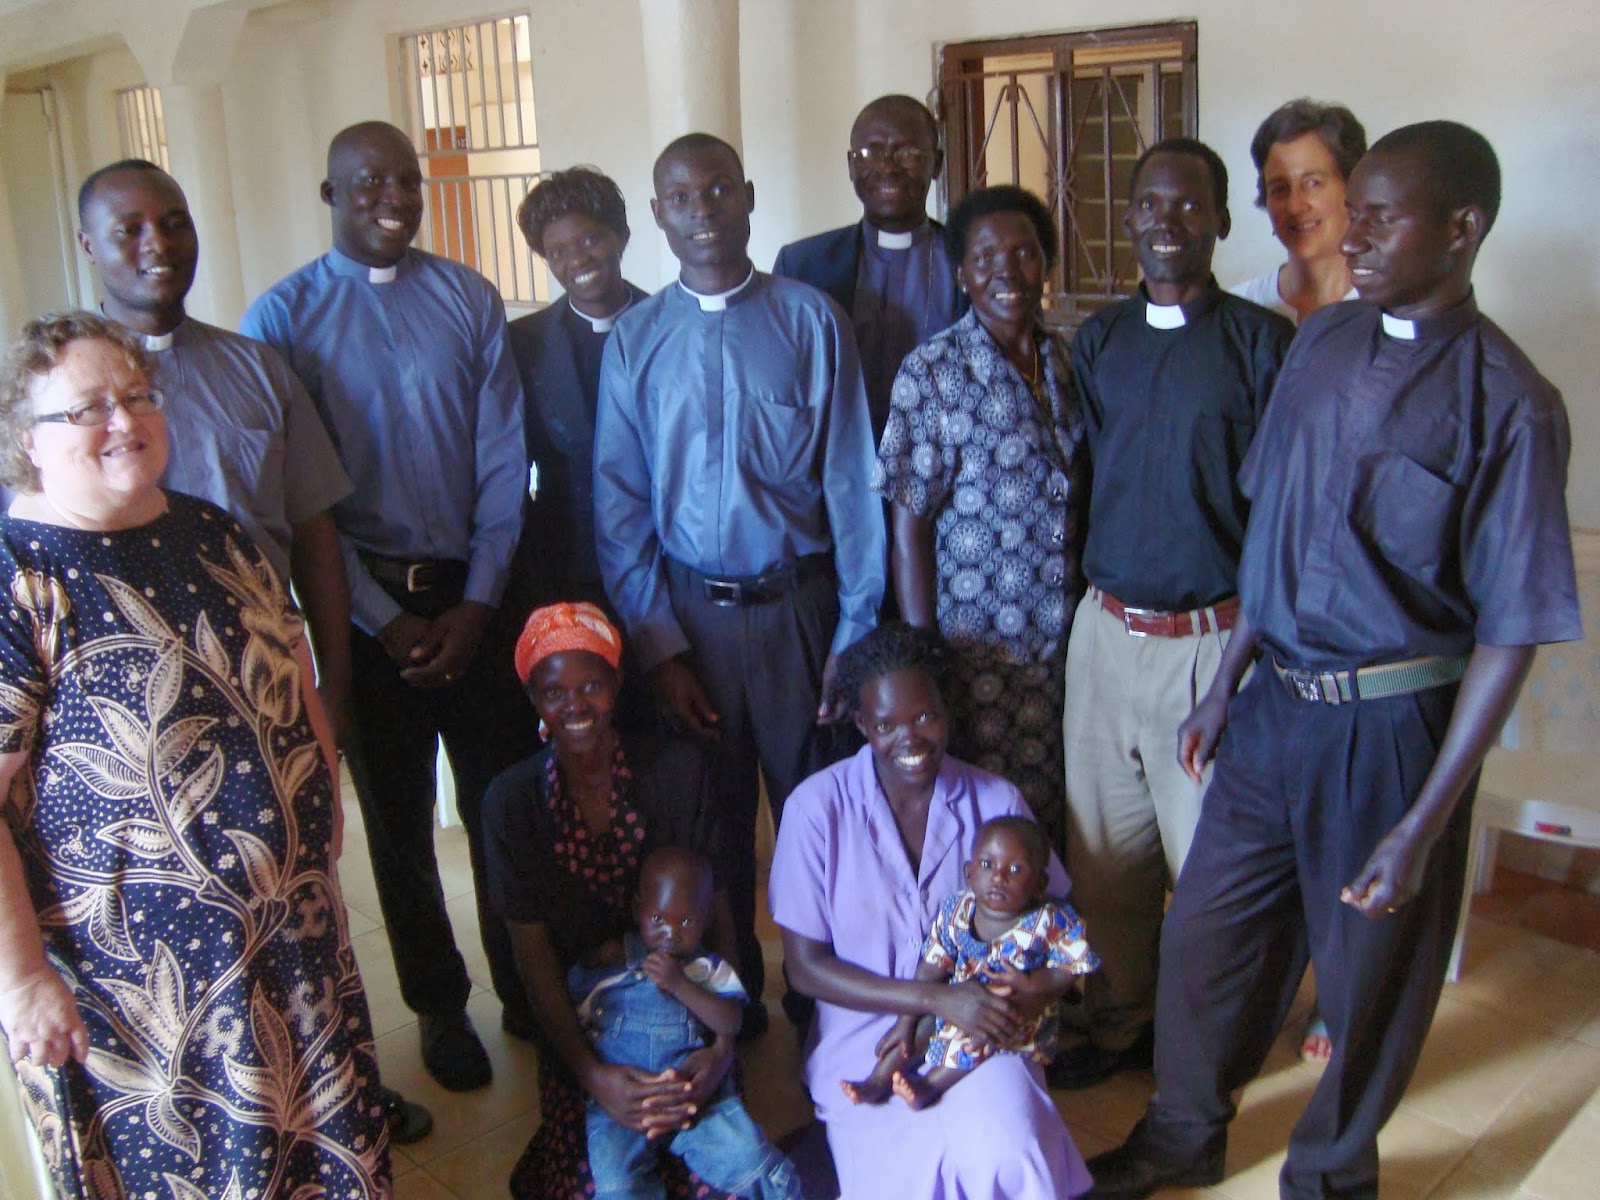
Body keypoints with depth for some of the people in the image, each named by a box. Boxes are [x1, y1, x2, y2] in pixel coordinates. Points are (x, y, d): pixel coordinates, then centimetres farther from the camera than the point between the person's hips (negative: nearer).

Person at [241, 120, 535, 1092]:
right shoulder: (284, 316, -2)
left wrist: (477, 602, -8)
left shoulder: (470, 299, 4)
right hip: (365, 601, -1)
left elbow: (504, 463, 1)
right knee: (399, 821, 12)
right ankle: (440, 1006, 30)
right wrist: (385, 618, -11)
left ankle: (528, 988, 29)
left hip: (476, 592, 2)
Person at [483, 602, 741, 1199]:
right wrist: (593, 1075, -20)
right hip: (580, 1027, 0)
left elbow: (717, 912, -7)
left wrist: (723, 1044, -20)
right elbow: (534, 953, -9)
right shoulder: (512, 801, -9)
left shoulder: (679, 767, -9)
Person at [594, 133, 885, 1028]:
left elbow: (851, 481, -2)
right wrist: (659, 645, -4)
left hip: (798, 604, -1)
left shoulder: (812, 319, 0)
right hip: (689, 611, 1)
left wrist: (856, 628, -7)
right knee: (710, 825, 13)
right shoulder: (635, 339, 4)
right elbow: (619, 504, 2)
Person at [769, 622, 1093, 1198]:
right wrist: (936, 999, -17)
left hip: (980, 1029, 2)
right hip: (866, 1037, -1)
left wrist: (1035, 991, -16)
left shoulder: (996, 800, 0)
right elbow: (805, 966, -6)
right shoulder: (817, 806, -8)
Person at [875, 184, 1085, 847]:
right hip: (977, 655, -4)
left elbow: (1078, 505, 13)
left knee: (1054, 816, 13)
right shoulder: (933, 373, -10)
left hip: (1066, 644, 5)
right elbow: (909, 526, -10)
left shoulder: (1067, 362, 5)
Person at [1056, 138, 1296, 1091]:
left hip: (1212, 640, -4)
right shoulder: (1098, 341, 9)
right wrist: (1095, 588, 10)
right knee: (1106, 844, 14)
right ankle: (1118, 1022, 33)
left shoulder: (1263, 341, -7)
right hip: (1106, 629, 5)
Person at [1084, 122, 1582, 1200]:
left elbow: (1511, 630, -14)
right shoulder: (1322, 343, 2)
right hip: (1274, 704, 5)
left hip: (1389, 725, -5)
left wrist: (1425, 824, -15)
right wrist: (1227, 685, 12)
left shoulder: (1509, 406, -16)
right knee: (1204, 933, 16)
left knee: (1371, 971, 14)